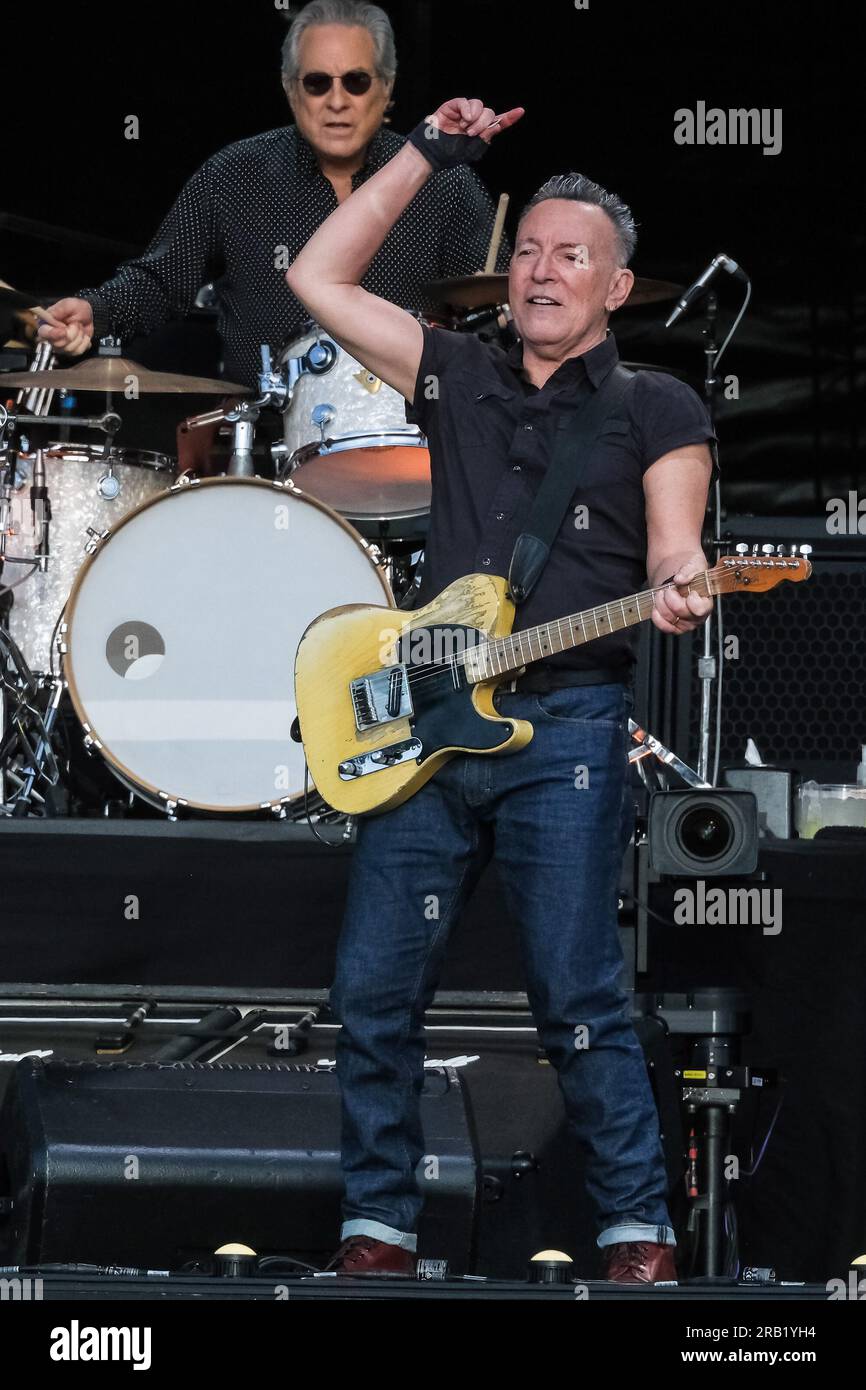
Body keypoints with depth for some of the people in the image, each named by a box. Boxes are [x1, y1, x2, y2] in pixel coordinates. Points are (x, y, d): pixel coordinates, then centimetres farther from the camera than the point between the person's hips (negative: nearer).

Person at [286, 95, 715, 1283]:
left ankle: (639, 1228, -1)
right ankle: (380, 1221, 11)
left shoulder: (656, 409, 7)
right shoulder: (456, 379, 17)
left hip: (566, 725, -4)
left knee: (576, 993, -9)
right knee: (374, 986, 1)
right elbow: (318, 278, 16)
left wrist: (677, 593, -27)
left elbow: (673, 546, -2)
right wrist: (430, 153, 14)